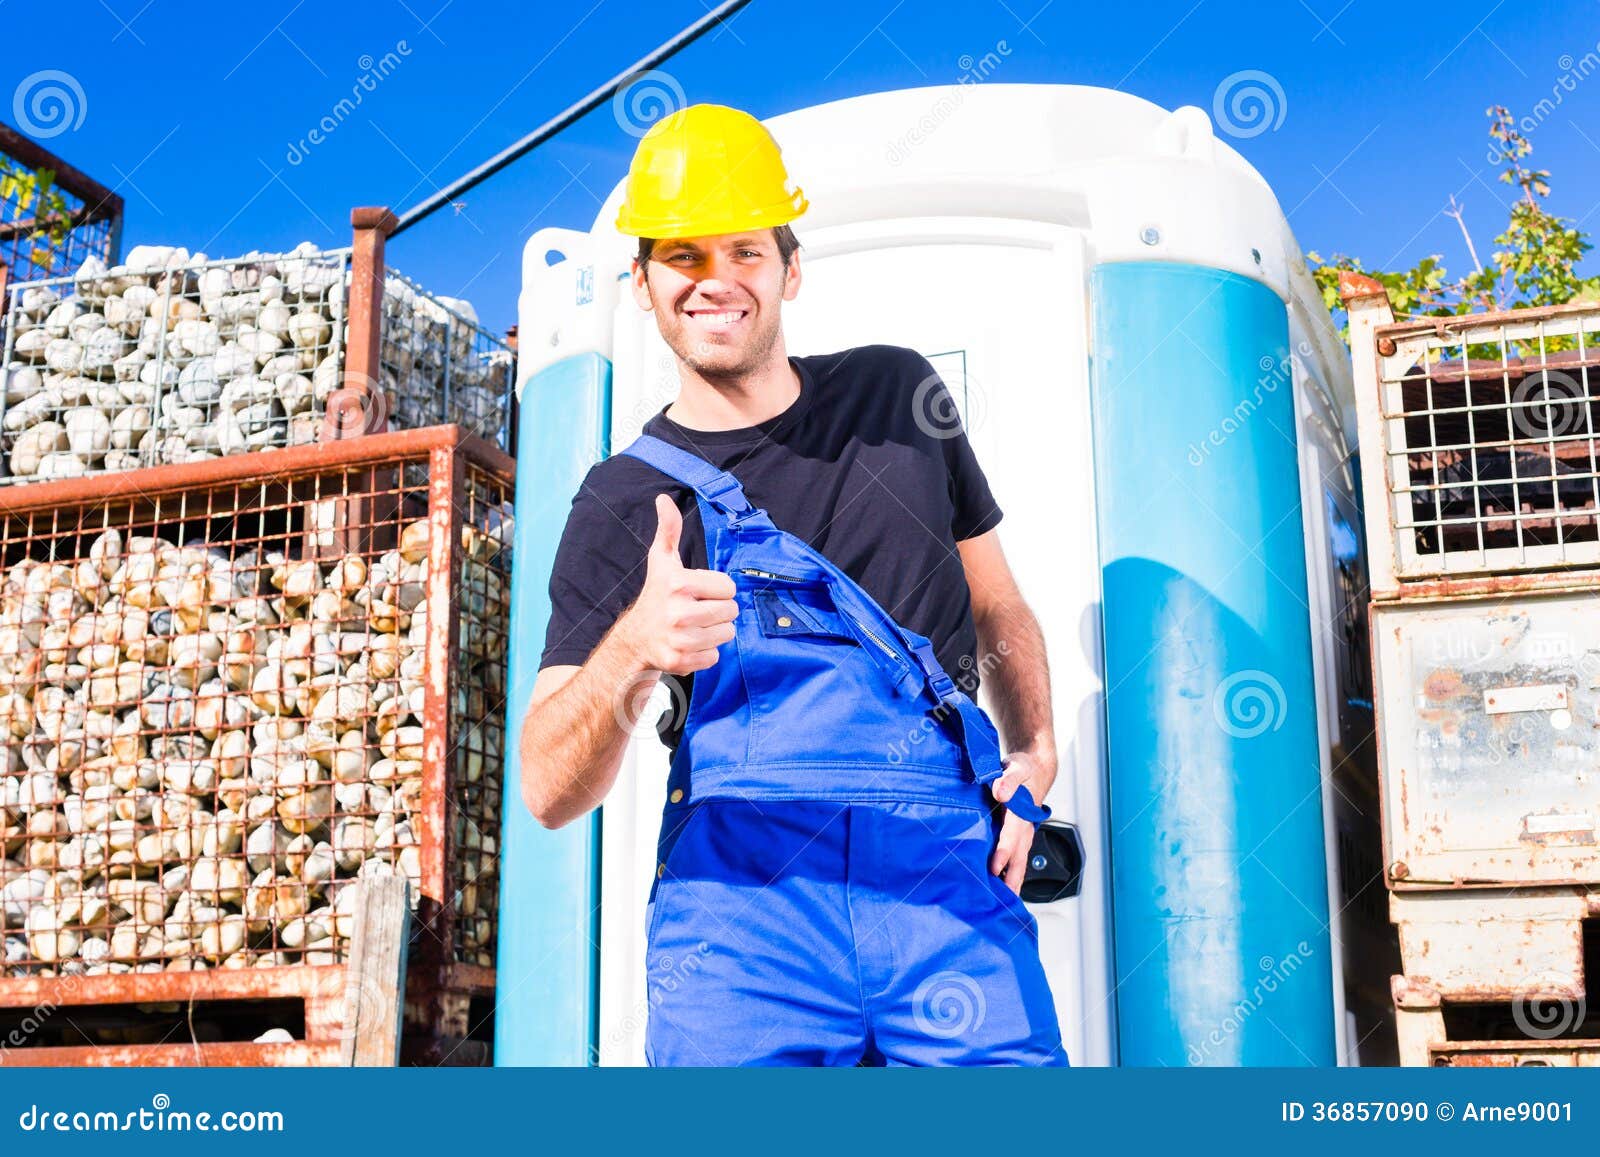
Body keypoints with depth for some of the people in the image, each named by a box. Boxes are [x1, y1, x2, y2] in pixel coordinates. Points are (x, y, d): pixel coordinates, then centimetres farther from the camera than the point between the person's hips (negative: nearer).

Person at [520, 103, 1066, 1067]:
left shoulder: (896, 393, 16)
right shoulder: (626, 502, 8)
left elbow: (999, 606, 26)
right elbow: (551, 792, -1)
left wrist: (1037, 753, 7)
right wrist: (632, 651, -21)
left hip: (951, 879, 2)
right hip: (744, 888, -1)